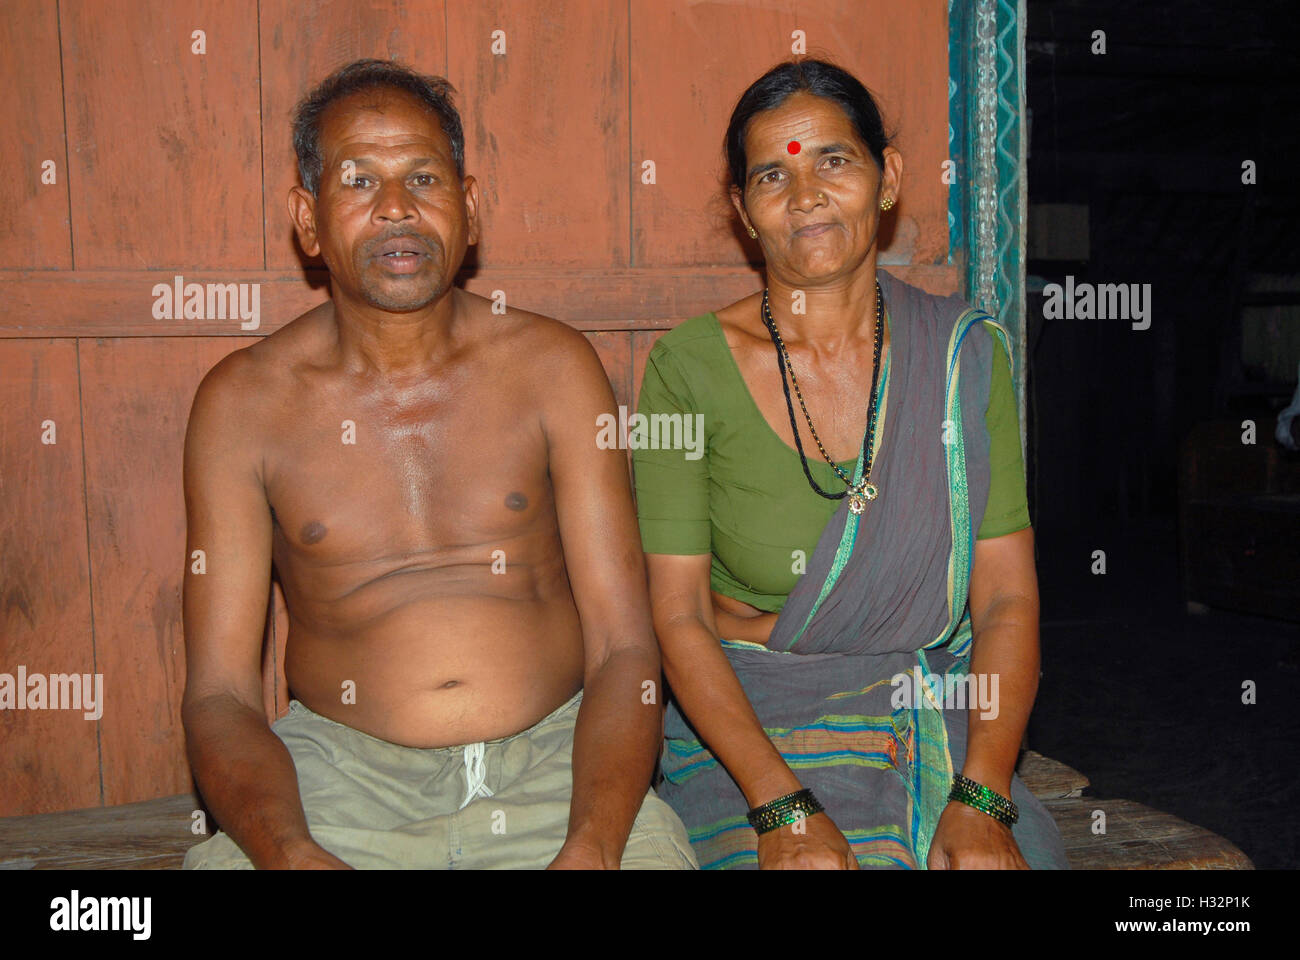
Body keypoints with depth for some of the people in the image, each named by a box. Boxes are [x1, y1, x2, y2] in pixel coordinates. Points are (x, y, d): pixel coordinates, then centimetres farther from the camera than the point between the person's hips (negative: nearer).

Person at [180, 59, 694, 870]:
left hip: (555, 758, 1)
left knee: (652, 849, -26)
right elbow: (220, 692, -2)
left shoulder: (553, 367, 1)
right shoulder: (244, 401, 1)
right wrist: (291, 854, -22)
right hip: (342, 771, 0)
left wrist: (592, 846, -20)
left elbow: (625, 650, -2)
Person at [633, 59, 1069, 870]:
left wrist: (982, 800, -15)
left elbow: (1007, 600, -2)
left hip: (935, 721, 2)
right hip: (745, 726, -2)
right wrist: (783, 805, -19)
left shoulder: (965, 356, 2)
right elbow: (679, 618, -8)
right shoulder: (689, 367, -5)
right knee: (805, 859, -26)